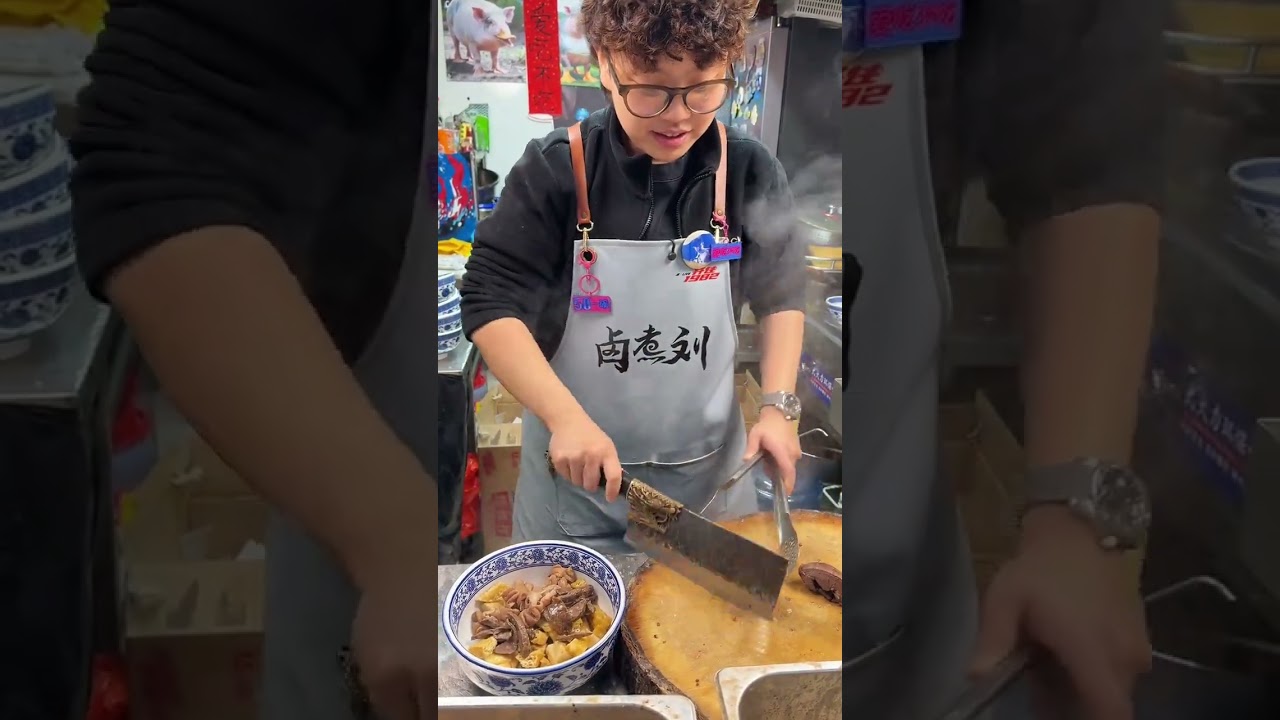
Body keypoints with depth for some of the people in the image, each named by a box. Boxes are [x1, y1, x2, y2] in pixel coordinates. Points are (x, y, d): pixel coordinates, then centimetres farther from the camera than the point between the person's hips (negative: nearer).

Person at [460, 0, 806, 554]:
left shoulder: (751, 174, -8)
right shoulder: (554, 172, -16)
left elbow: (780, 295, 5)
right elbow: (490, 303, -16)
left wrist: (778, 405, -6)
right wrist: (566, 418, -27)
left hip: (710, 469, 2)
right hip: (574, 470, -1)